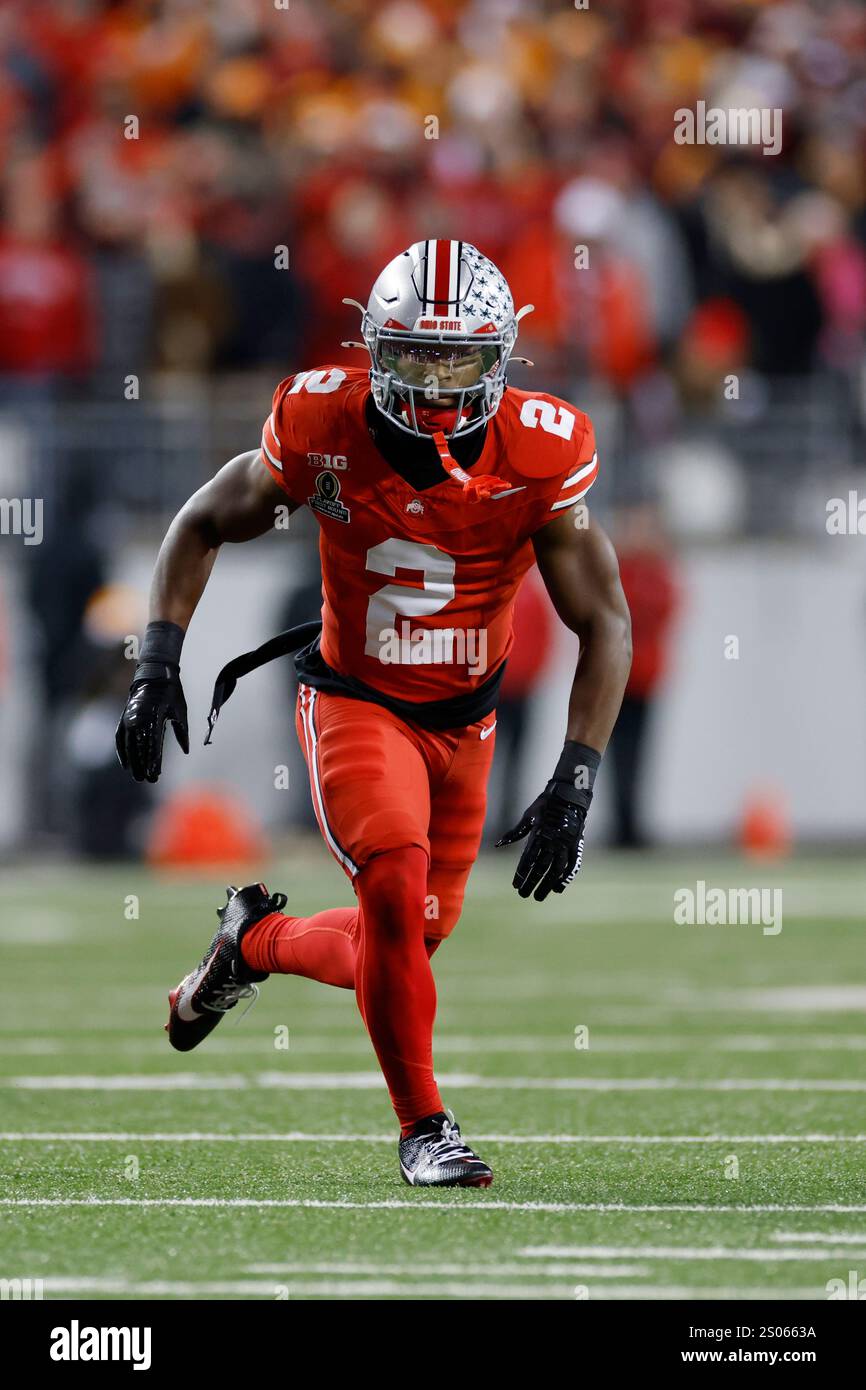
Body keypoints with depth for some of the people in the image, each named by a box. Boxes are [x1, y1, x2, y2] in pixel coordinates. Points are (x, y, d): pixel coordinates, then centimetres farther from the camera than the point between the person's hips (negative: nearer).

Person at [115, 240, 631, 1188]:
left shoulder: (539, 456, -19)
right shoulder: (325, 427, -19)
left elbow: (604, 622, -12)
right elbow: (202, 525, -1)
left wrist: (574, 784, -21)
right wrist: (157, 670, -10)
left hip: (464, 720, 3)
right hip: (353, 705, -3)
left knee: (399, 948, 9)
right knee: (397, 885, -25)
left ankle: (253, 943, 42)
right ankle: (423, 1126, -7)